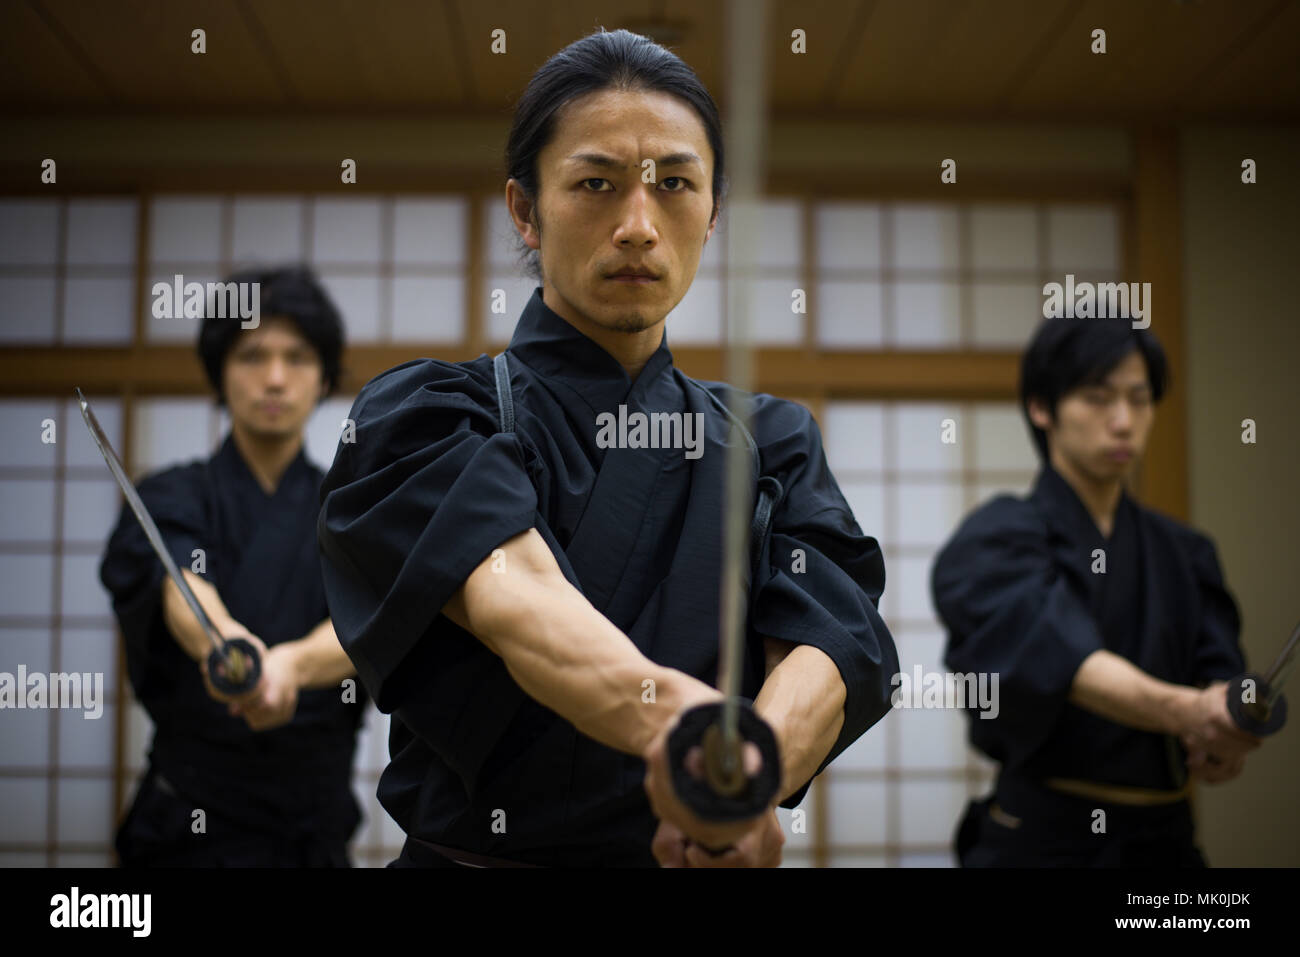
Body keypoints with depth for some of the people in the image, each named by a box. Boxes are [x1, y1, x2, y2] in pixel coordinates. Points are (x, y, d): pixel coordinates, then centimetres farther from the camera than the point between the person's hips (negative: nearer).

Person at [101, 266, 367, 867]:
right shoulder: (172, 499, -3)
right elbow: (183, 590, -25)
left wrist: (292, 663, -40)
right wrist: (226, 643, -48)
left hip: (317, 830, 2)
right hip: (193, 828, -2)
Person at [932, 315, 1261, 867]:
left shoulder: (1184, 553, 8)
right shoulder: (995, 542, -9)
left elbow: (1217, 681, -4)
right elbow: (1062, 657, -27)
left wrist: (1219, 747, -26)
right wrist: (1181, 711, -43)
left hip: (1161, 840, 5)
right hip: (1041, 841, -5)